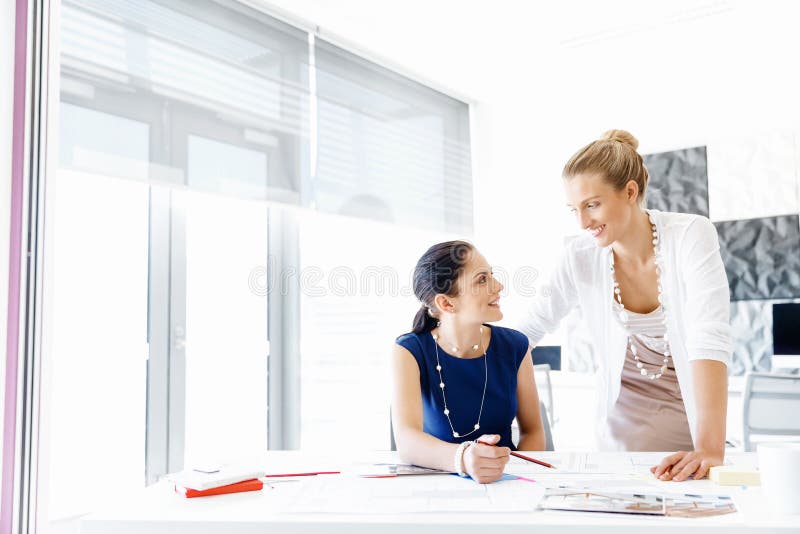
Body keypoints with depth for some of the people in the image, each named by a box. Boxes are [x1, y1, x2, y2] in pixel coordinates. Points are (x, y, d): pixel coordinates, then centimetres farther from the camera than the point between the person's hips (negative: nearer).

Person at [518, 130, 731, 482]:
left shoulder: (691, 236, -18)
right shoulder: (580, 258, -11)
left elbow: (710, 340, -29)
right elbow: (530, 329, 0)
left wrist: (710, 448, -39)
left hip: (692, 420, -1)